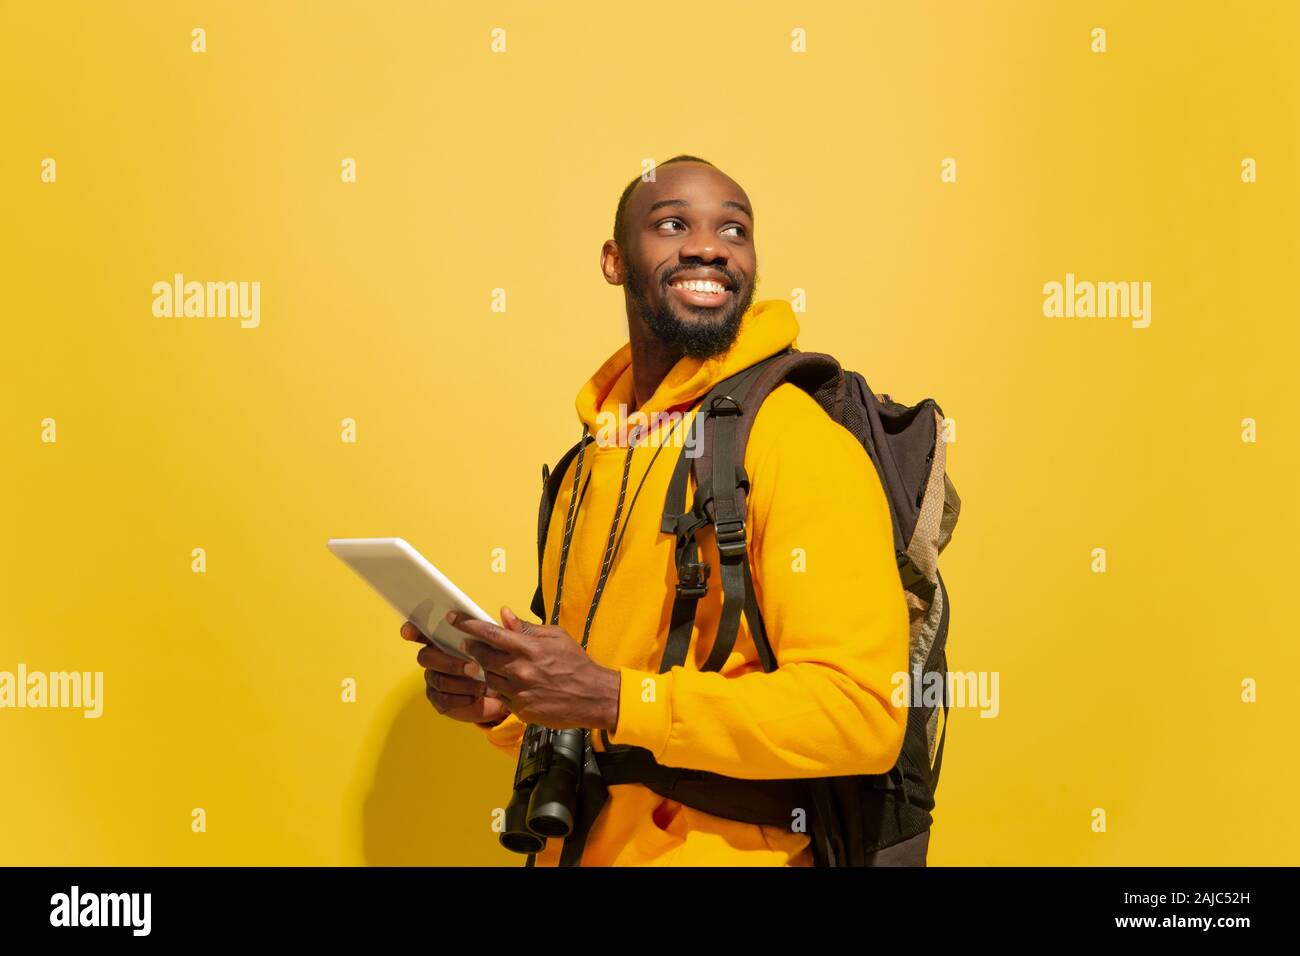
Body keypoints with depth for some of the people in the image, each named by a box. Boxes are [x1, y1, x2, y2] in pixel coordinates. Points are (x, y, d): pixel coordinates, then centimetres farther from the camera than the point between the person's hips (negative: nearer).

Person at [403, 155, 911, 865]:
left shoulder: (800, 440, -15)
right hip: (576, 848, 6)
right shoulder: (592, 457, 7)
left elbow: (860, 713, -23)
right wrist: (502, 699, -3)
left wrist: (611, 699, -25)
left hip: (727, 852, -6)